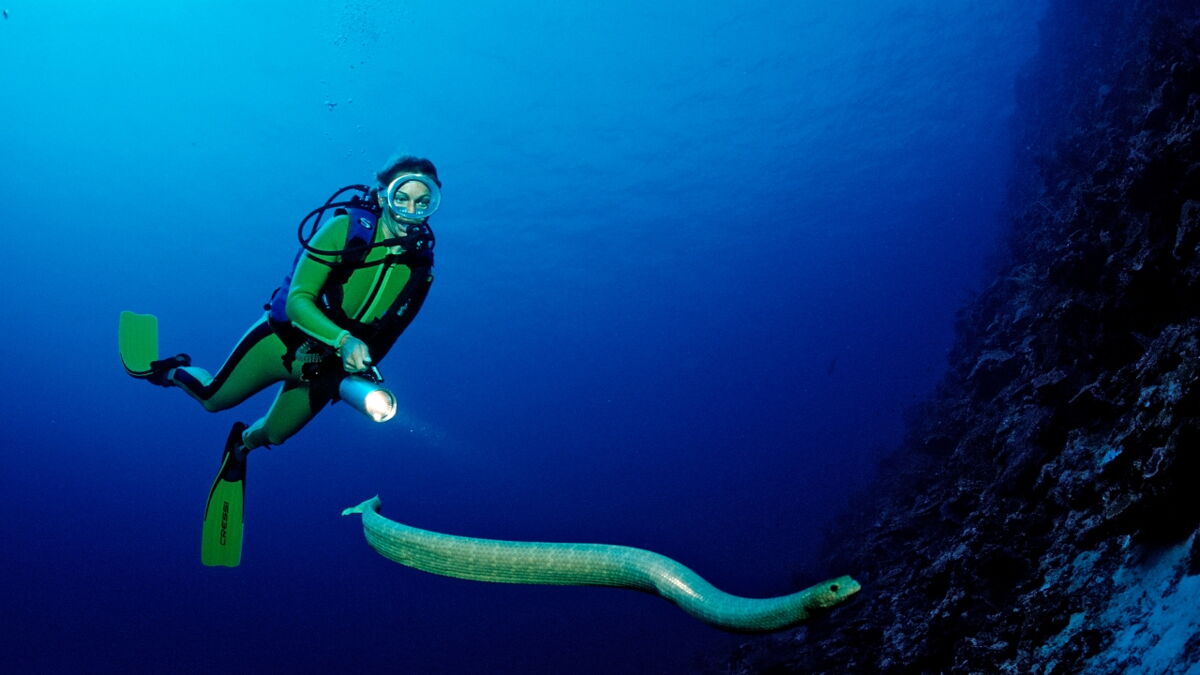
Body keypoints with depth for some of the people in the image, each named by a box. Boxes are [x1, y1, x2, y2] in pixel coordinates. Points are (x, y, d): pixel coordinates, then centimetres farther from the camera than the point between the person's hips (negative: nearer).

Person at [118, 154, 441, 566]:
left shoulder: (421, 264, -15)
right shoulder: (346, 228, -25)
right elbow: (298, 300, -29)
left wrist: (362, 365, 1)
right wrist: (344, 340, -44)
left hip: (327, 364, 3)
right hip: (284, 340, -3)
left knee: (272, 436, 22)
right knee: (212, 399, 13)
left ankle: (240, 444, 57)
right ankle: (171, 370, 45)